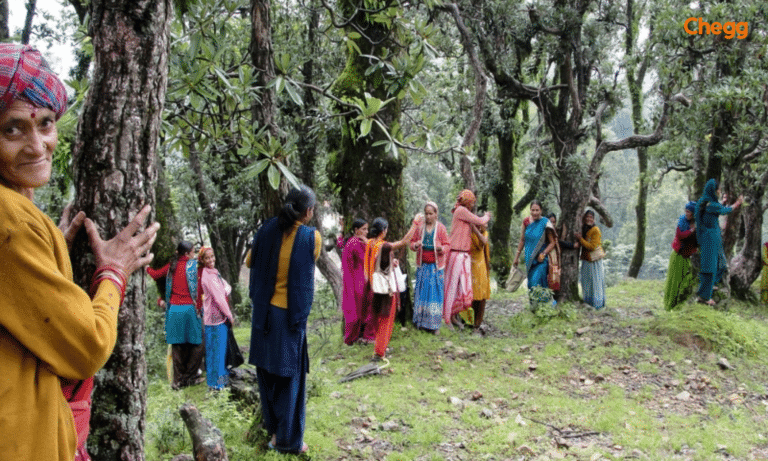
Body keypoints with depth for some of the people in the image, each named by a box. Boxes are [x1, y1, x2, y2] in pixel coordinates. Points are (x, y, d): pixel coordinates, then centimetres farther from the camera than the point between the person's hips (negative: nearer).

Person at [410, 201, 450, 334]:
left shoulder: (441, 228, 0)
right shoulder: (419, 227, 6)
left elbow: (447, 245, 0)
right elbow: (412, 242, 12)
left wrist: (442, 249, -23)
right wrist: (415, 245, -12)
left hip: (436, 266, -2)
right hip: (422, 265, 2)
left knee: (435, 293, -3)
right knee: (421, 292, 2)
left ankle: (434, 325, 5)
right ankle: (420, 322, 11)